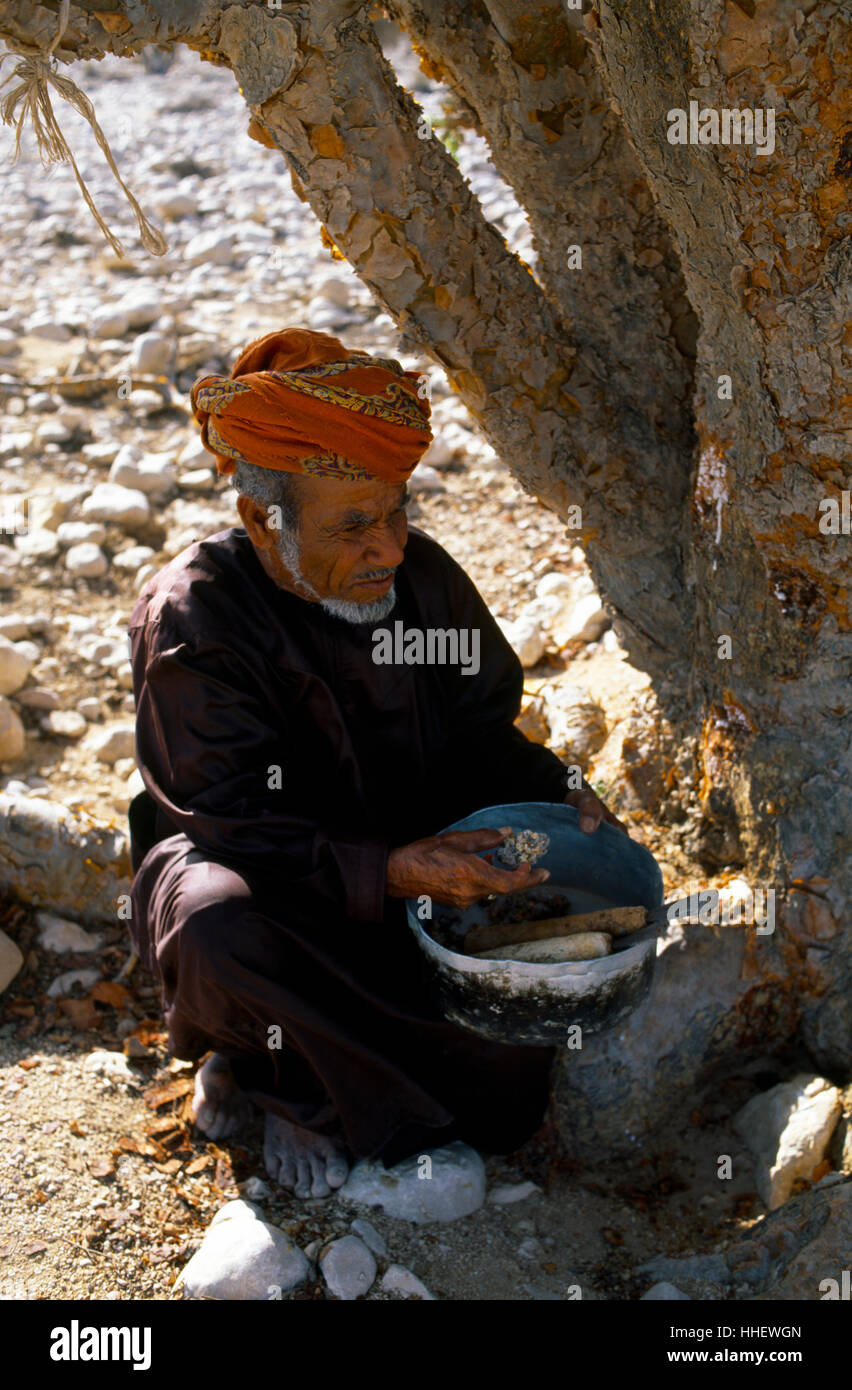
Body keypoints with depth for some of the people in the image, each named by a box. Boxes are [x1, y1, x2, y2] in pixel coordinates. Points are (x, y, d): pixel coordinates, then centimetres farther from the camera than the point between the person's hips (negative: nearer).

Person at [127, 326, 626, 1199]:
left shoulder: (421, 573, -7)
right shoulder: (190, 620, -22)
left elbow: (481, 731, 3)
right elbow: (242, 829, -25)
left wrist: (558, 796, -18)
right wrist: (395, 872, -38)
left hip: (407, 850, 6)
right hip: (250, 867, -6)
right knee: (216, 930, -39)